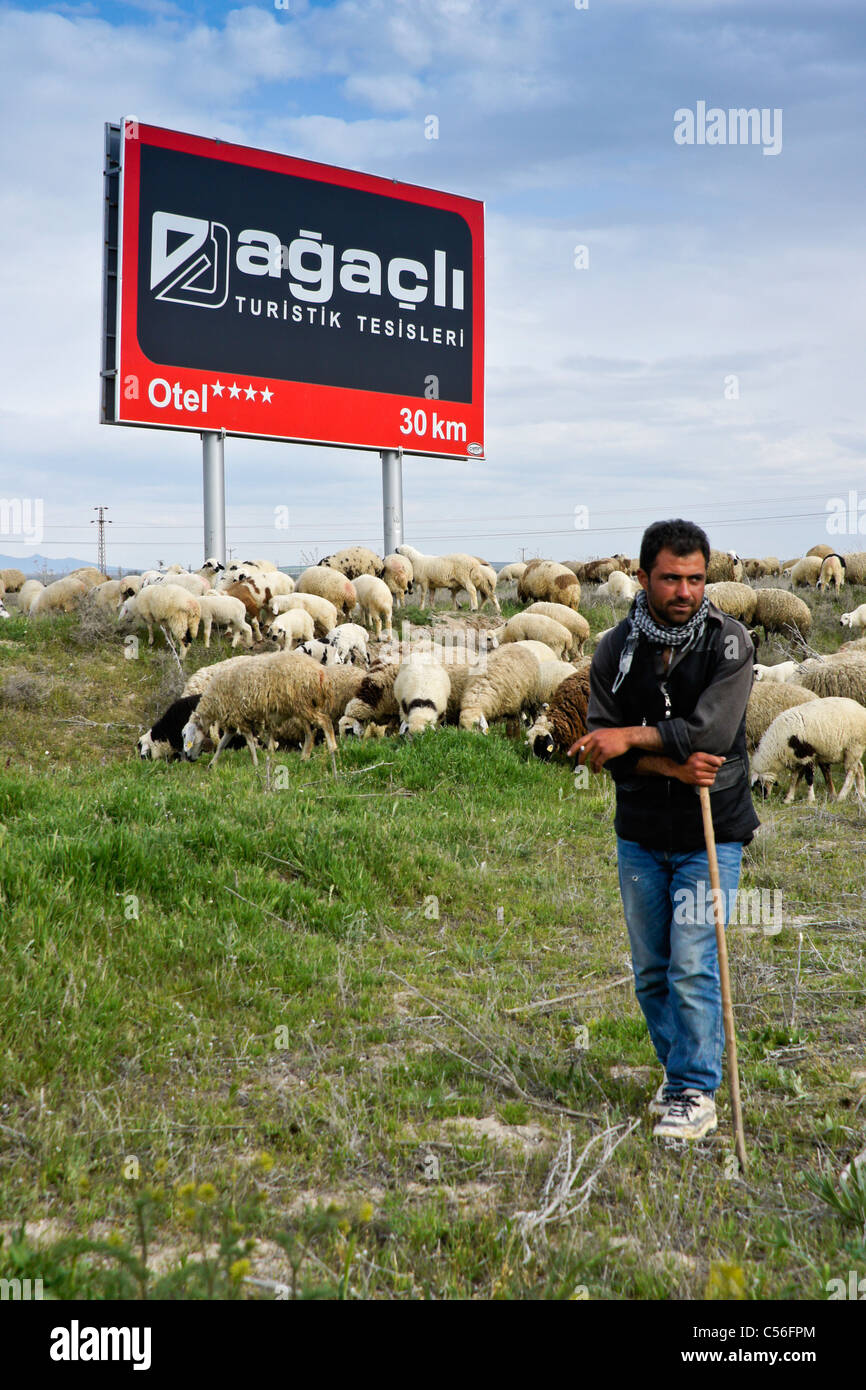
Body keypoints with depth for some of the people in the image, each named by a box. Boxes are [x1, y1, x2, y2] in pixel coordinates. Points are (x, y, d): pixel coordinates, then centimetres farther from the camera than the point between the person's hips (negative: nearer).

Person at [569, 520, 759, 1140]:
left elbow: (710, 730, -22)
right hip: (640, 833, 4)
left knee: (693, 964, -9)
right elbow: (604, 746, -7)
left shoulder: (730, 641, -11)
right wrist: (671, 766, -21)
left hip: (710, 832, -3)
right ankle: (679, 1071, 32)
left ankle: (695, 1094, 4)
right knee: (652, 971, 12)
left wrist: (631, 737, -17)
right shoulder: (616, 649, -2)